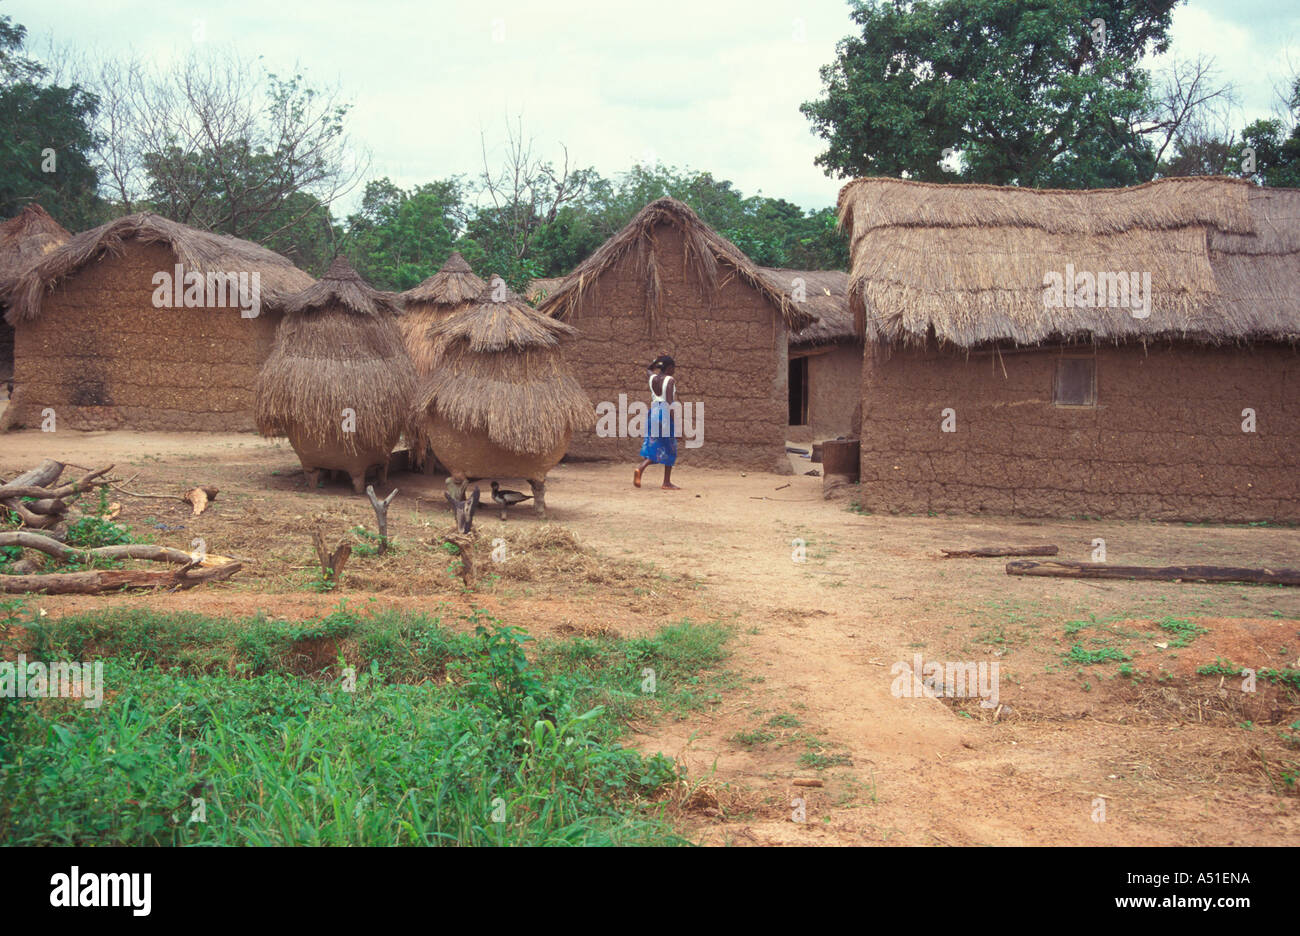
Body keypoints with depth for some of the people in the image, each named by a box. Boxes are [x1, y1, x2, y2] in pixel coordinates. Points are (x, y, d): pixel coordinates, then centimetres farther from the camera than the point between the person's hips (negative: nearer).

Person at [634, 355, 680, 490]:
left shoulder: (653, 378, 6)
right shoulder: (670, 381, -12)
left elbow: (648, 370, 31)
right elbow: (670, 402, -19)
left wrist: (657, 360, 19)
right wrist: (675, 422, -17)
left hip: (654, 412, 6)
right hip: (666, 414, -6)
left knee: (655, 447, 10)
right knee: (669, 449, 5)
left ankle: (640, 468, -17)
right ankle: (667, 482, 9)